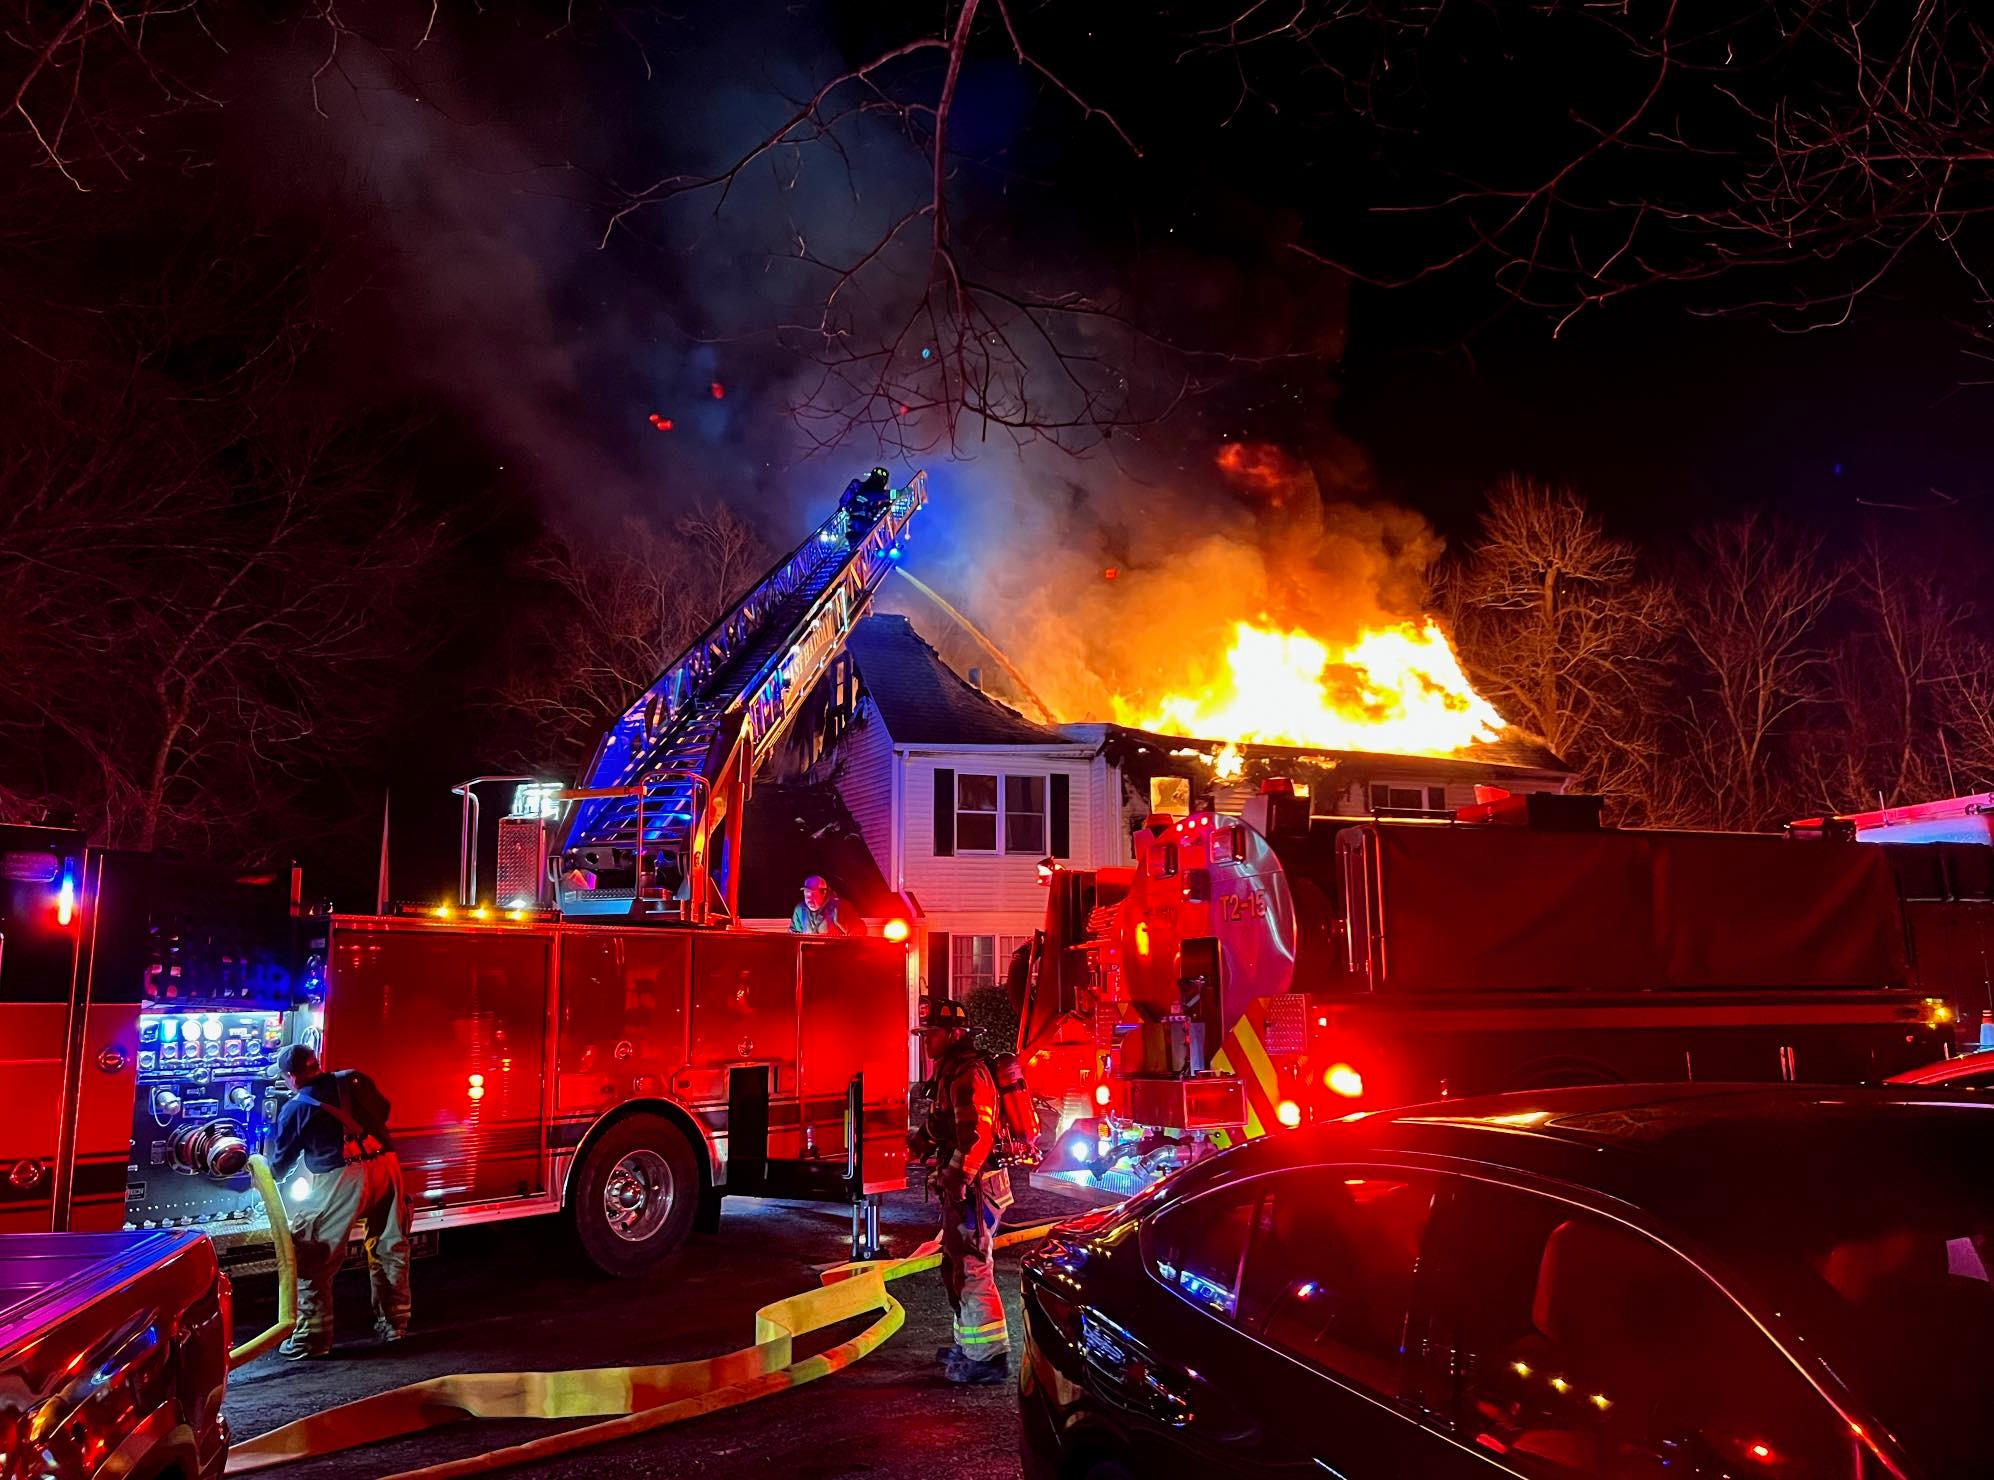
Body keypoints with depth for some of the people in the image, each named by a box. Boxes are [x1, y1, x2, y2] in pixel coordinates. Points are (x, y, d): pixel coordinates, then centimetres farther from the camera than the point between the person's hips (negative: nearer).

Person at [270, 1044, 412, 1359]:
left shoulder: (295, 1108, 4)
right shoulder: (356, 1080, 12)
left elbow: (280, 1167, 17)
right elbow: (383, 1111, 30)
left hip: (341, 1179, -5)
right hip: (386, 1166, 5)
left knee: (312, 1261, 9)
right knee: (390, 1250, 17)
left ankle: (312, 1338, 11)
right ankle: (394, 1326, 27)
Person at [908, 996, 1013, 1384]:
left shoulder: (968, 1075, -18)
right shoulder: (950, 1073, 16)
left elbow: (977, 1137, -27)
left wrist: (955, 1180, -28)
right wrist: (919, 1141, 15)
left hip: (973, 1186, -11)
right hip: (961, 1186, 11)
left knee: (972, 1269, -8)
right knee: (957, 1266, 19)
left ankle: (989, 1357, -2)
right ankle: (969, 1344, 31)